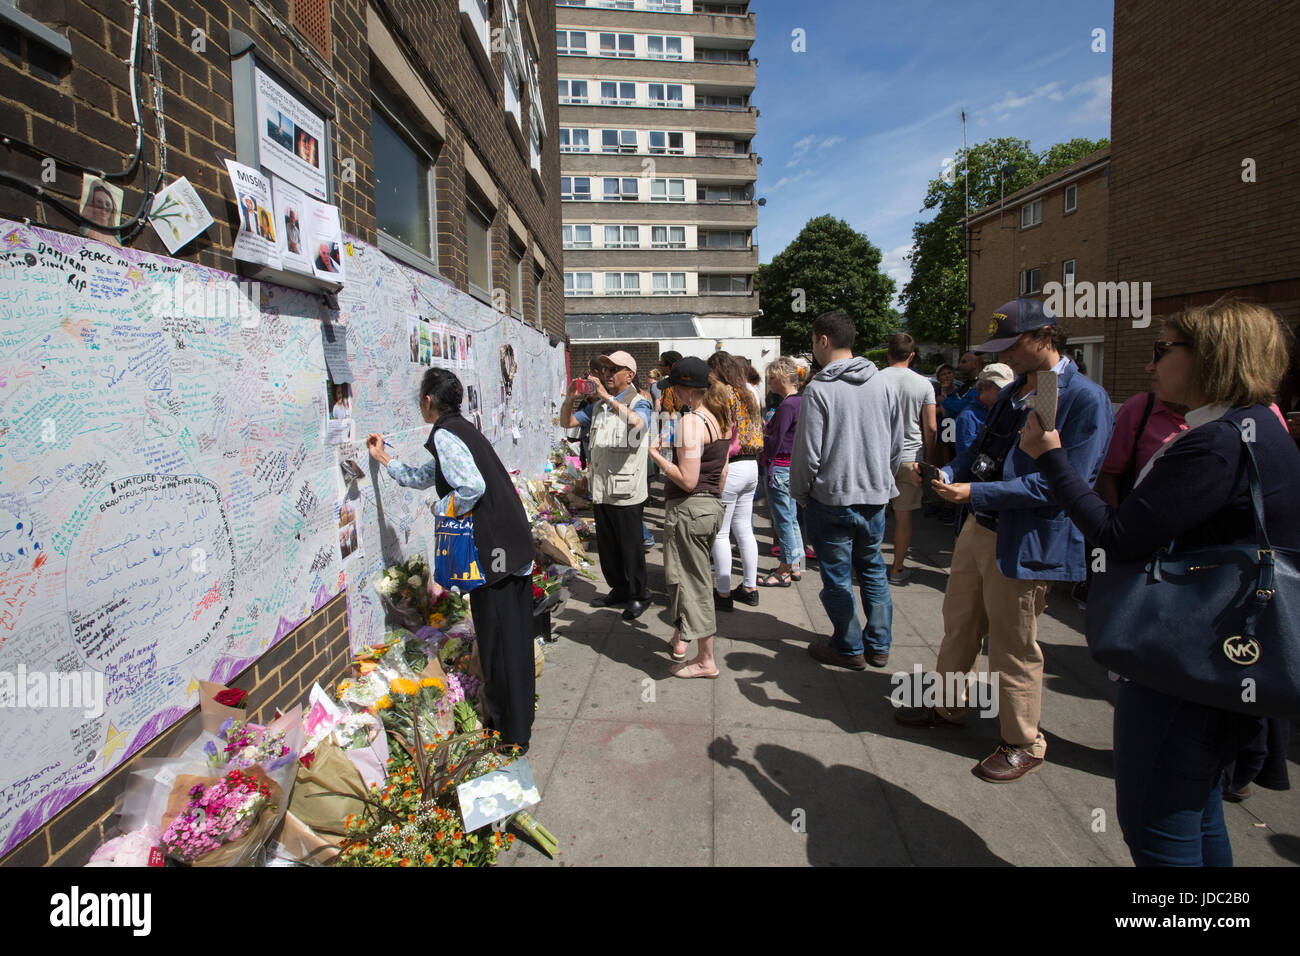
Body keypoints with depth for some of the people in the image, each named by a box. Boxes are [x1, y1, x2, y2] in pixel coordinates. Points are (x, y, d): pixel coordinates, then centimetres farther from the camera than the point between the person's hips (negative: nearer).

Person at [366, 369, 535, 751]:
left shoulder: (444, 435, -10)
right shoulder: (461, 429, 20)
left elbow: (472, 487, -25)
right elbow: (422, 477, 33)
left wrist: (445, 511, -7)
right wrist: (384, 458, 41)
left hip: (491, 549, -9)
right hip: (514, 543, 9)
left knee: (497, 637, 2)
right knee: (515, 633, 19)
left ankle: (511, 732, 14)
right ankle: (521, 712, 35)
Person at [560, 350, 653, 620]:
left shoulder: (639, 403, -7)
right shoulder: (598, 406, 14)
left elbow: (636, 422, -31)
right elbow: (567, 422, 16)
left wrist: (607, 396, -31)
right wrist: (569, 399, -3)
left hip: (626, 491, -7)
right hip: (600, 489, 7)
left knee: (630, 546, 3)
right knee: (606, 546, 16)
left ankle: (639, 595, 19)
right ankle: (619, 589, 32)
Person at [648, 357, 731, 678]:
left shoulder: (690, 422, -19)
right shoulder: (719, 419, 8)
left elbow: (687, 480, -23)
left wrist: (655, 454, -14)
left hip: (688, 508, -9)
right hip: (713, 506, 9)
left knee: (692, 581, 2)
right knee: (692, 576, 23)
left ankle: (705, 660, 11)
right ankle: (680, 639, 38)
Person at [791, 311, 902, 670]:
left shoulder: (819, 389, -15)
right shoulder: (883, 384, 3)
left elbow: (808, 452, -14)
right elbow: (896, 446, 10)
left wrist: (800, 492, 0)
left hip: (832, 497, -5)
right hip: (876, 497, 6)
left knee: (837, 576, 8)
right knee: (873, 569, 18)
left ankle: (849, 648, 21)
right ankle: (879, 646, 26)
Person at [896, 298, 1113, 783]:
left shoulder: (1085, 399, -15)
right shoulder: (1011, 392, 11)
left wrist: (976, 492, -25)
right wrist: (949, 473, -2)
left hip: (1025, 542, -8)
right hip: (978, 528, 8)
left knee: (1013, 649, 7)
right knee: (958, 625, 20)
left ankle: (1024, 744, 27)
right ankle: (949, 704, 41)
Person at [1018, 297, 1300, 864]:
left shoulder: (1218, 444, -22)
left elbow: (1118, 539, -23)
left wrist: (1050, 454, -17)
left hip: (1187, 664, -10)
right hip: (1225, 661, 10)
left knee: (1152, 823, 5)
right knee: (1195, 813, 25)